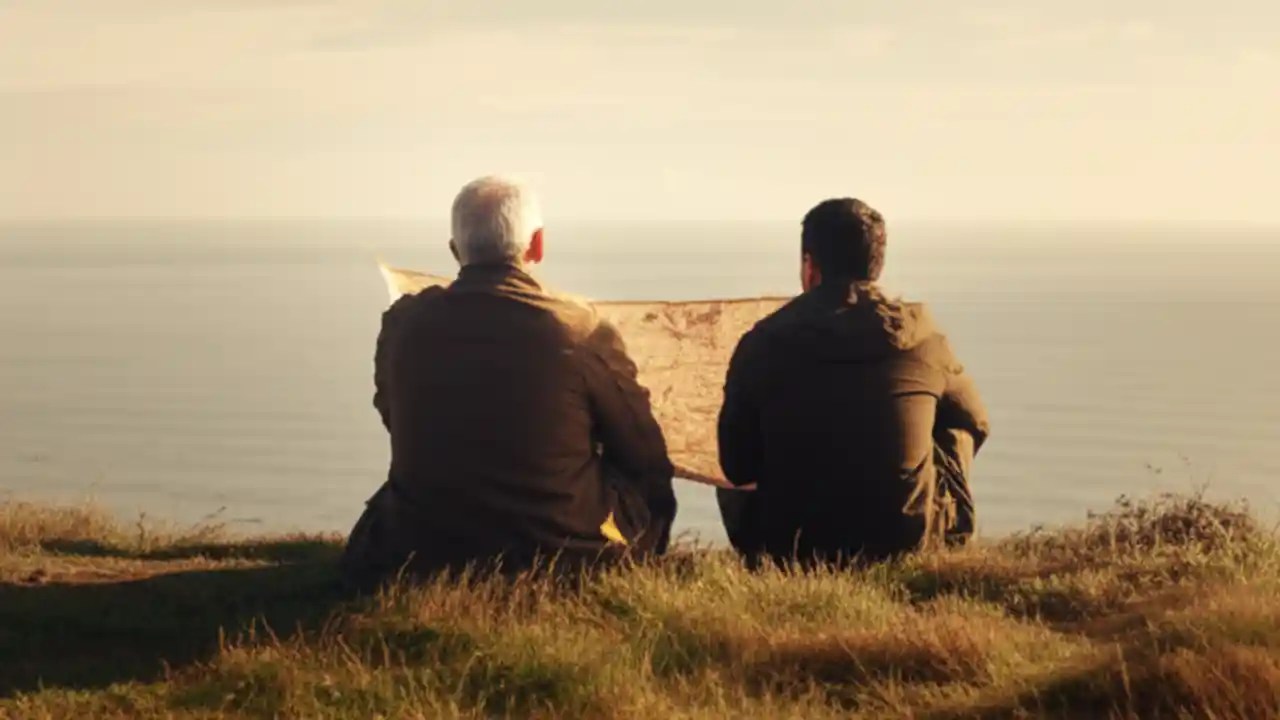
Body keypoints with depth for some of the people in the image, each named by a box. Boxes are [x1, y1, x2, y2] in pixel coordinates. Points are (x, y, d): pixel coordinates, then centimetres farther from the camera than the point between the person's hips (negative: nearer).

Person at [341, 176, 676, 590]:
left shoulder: (402, 324, -5)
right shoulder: (583, 334, -14)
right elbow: (647, 459, -3)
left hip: (425, 558, 3)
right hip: (561, 556, -2)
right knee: (650, 485, 24)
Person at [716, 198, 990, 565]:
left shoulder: (762, 345, -5)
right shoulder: (922, 337, -2)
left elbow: (737, 468, 3)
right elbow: (975, 423, 18)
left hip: (794, 550, 0)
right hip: (912, 539, 0)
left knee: (735, 491, 33)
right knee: (957, 428, 26)